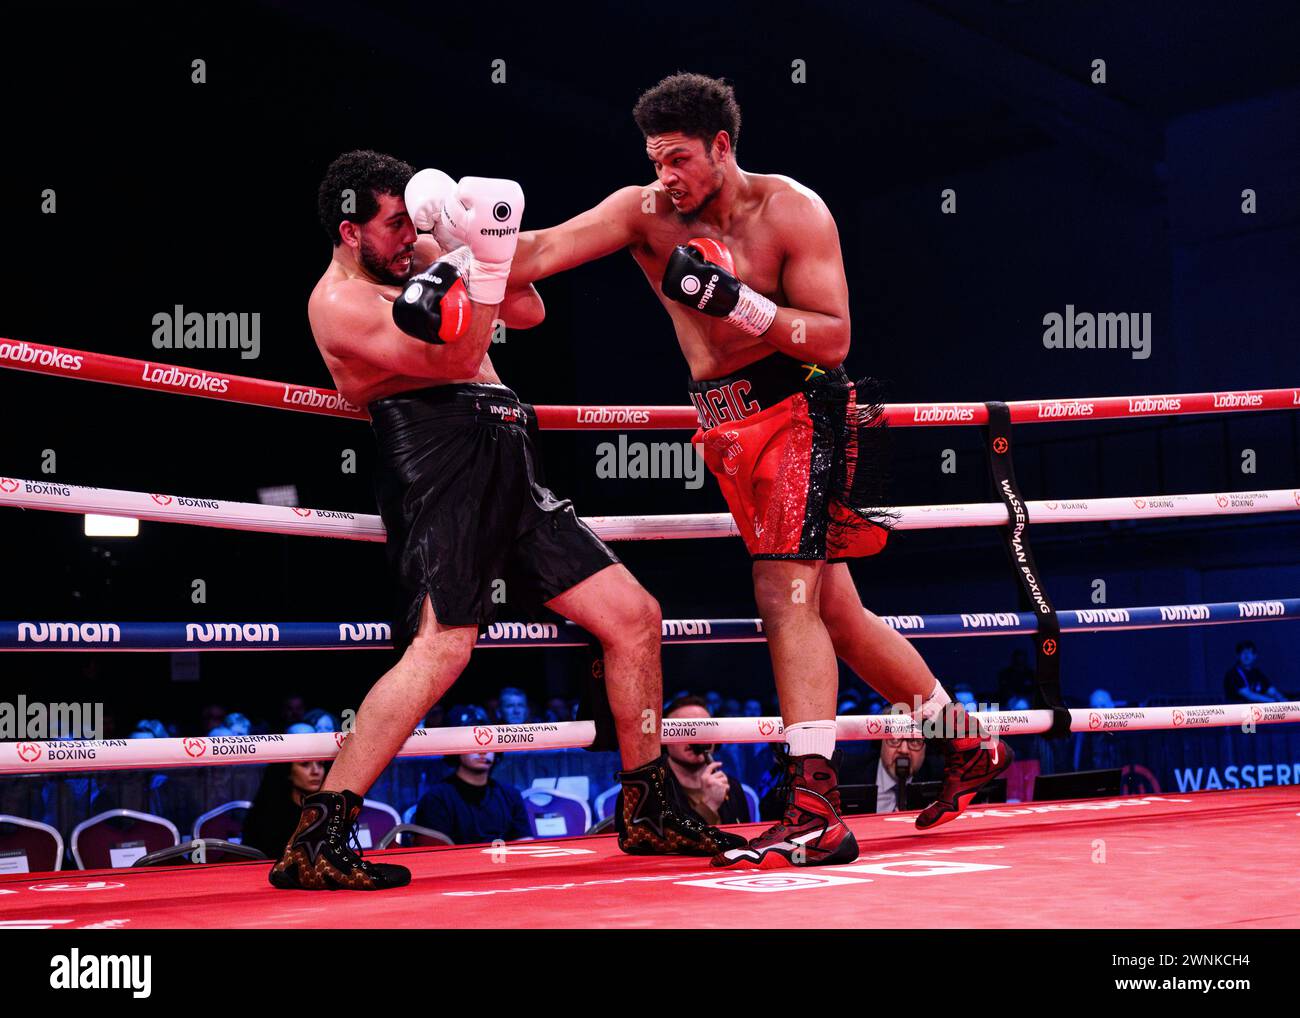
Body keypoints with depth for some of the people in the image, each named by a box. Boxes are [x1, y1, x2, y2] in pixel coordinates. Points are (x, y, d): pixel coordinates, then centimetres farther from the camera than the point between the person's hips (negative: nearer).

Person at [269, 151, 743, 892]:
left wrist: (481, 244, 8)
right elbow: (454, 359, -14)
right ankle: (315, 841, -24)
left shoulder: (414, 259, 22)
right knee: (442, 644, -26)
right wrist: (483, 258, -17)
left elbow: (528, 312, 22)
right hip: (440, 463, -9)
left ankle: (647, 813, 18)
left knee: (634, 615, 6)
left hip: (506, 468, 9)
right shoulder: (340, 303, -3)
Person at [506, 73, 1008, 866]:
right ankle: (969, 748, 29)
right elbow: (542, 251, -12)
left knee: (785, 596, -20)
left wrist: (738, 300, -25)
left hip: (799, 407, -6)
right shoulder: (645, 213, 1)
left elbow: (834, 339, -13)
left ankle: (815, 812, -21)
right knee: (834, 613, 12)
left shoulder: (792, 210, -9)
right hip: (730, 428, 6)